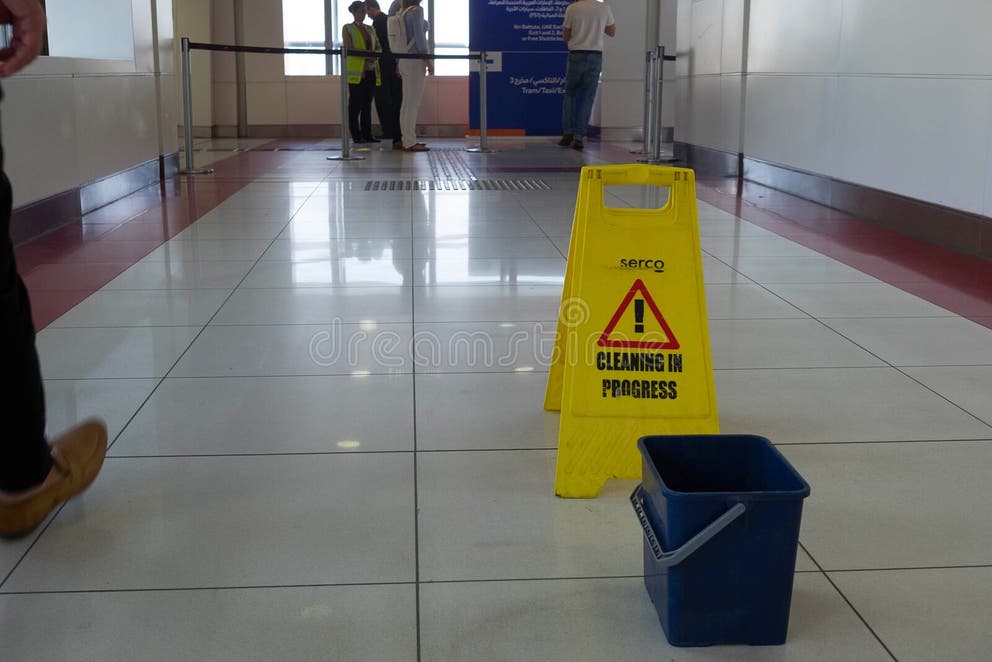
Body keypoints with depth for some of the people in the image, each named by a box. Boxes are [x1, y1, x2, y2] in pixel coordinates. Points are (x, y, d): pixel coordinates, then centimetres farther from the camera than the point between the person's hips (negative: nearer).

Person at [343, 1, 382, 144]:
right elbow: (348, 49, -10)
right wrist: (367, 54, -21)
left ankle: (367, 134, 10)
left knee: (367, 104, 7)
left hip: (371, 72, 5)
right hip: (356, 72, -5)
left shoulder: (370, 29, 18)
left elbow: (379, 47, 13)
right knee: (355, 104, -4)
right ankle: (356, 136, -2)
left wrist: (375, 54, -11)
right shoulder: (347, 28, 2)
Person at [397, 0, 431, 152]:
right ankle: (410, 143, -9)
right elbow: (419, 36, -16)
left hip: (405, 60, 9)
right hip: (416, 60, -8)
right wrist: (428, 60, -14)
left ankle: (408, 140, 12)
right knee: (413, 102, -8)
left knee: (408, 103, 9)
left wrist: (398, 64, 22)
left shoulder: (404, 12, 14)